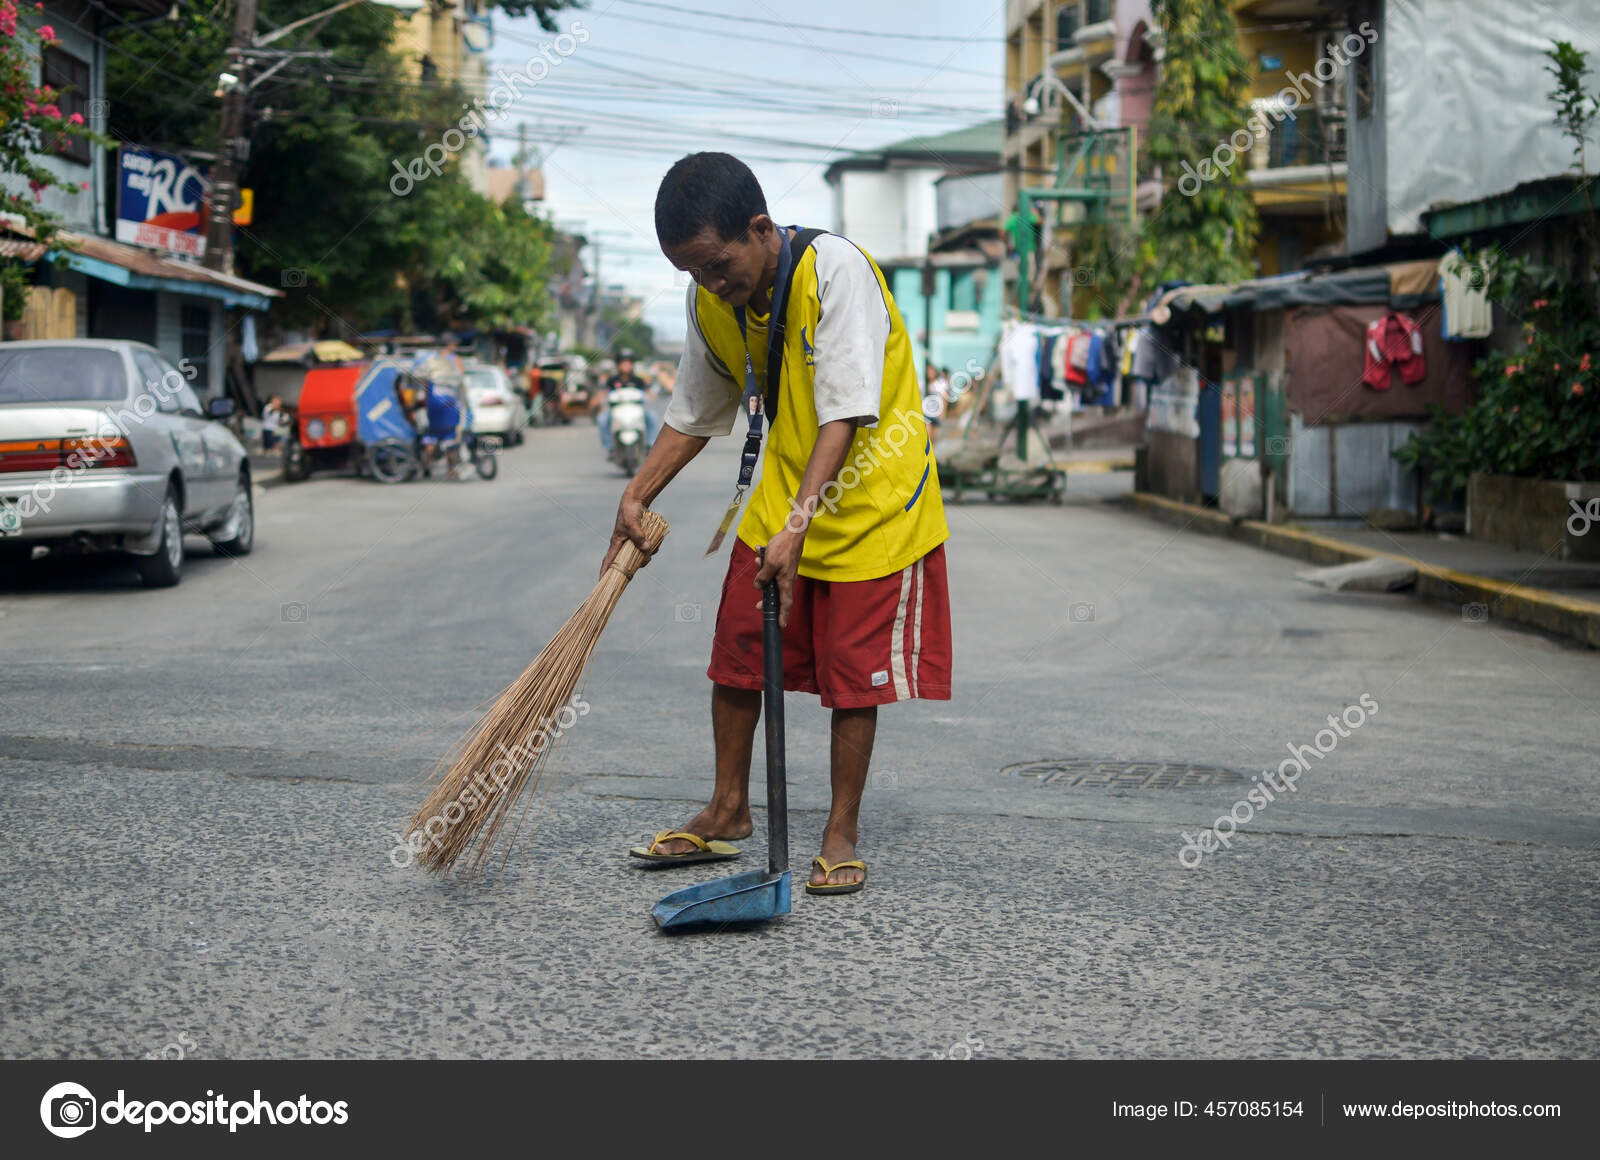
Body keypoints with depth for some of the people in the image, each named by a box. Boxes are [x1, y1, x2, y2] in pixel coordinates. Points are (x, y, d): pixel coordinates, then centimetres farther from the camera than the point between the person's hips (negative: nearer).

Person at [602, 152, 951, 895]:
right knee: (736, 653, 7)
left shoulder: (835, 269, -24)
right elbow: (694, 413, 11)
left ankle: (841, 834, 13)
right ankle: (728, 812, 24)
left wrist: (798, 525, -33)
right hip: (782, 497, 6)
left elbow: (845, 414, -29)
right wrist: (637, 498, 4)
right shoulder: (712, 302, -4)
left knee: (853, 674, -1)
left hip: (872, 497, -6)